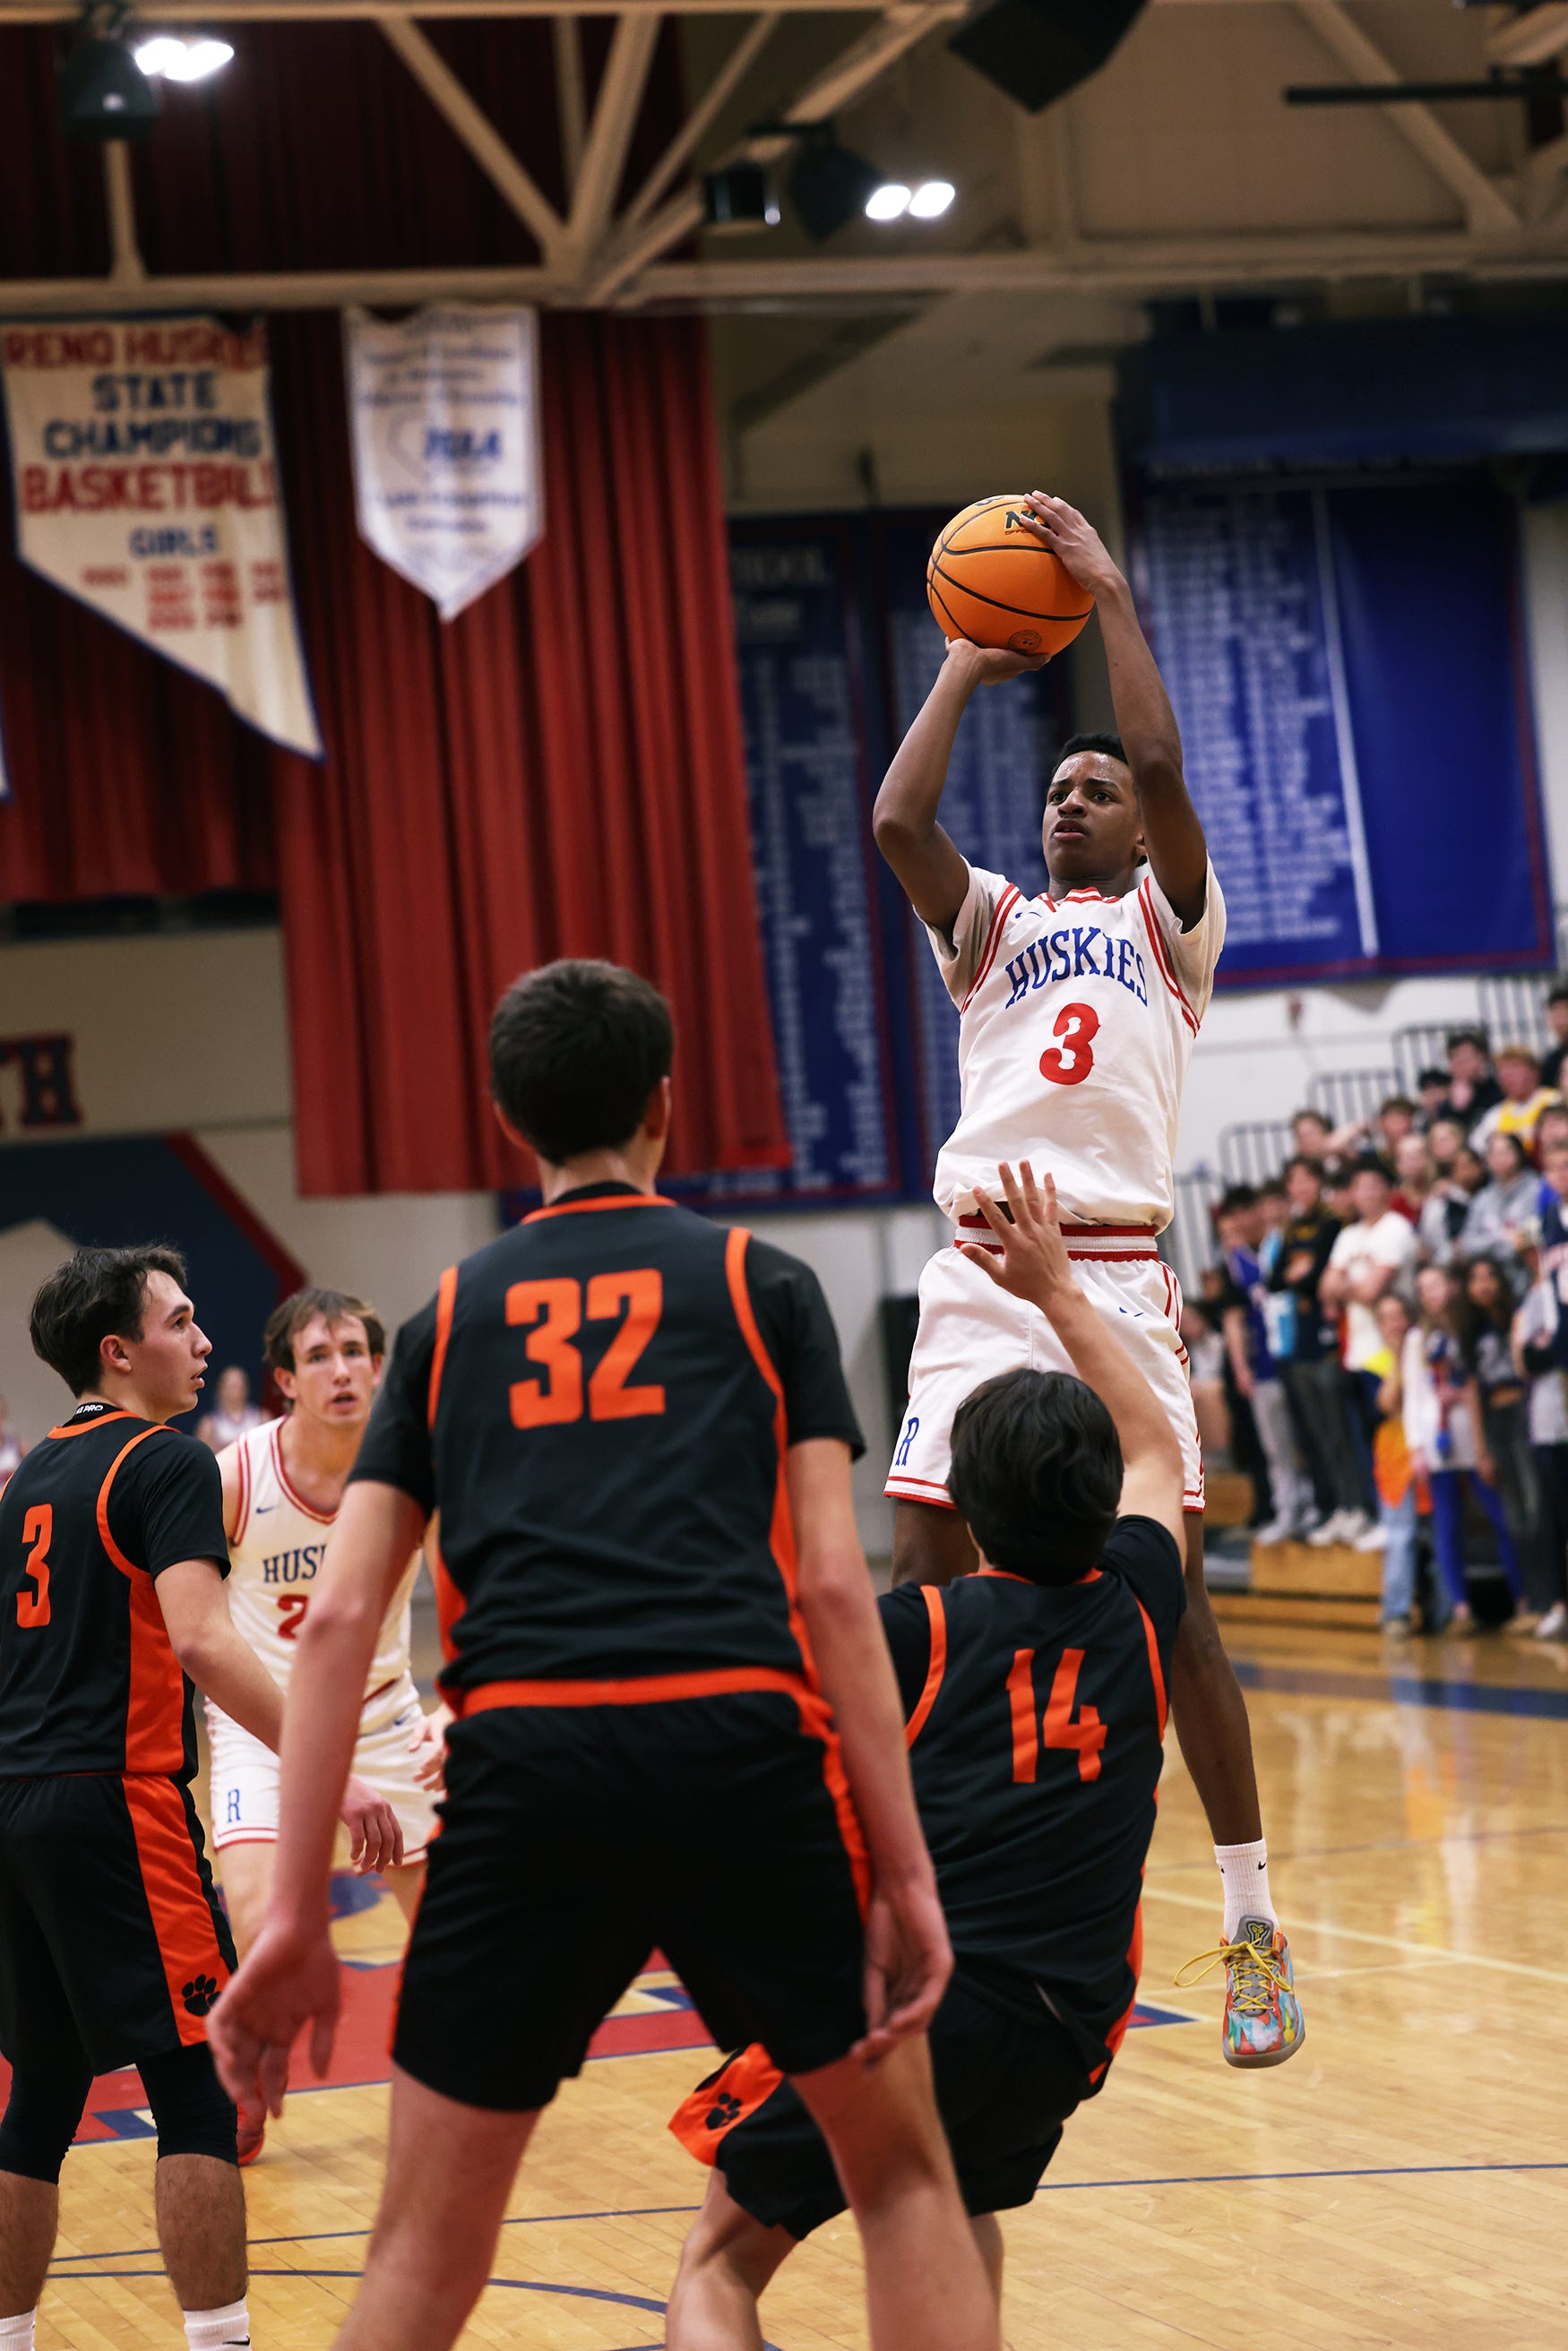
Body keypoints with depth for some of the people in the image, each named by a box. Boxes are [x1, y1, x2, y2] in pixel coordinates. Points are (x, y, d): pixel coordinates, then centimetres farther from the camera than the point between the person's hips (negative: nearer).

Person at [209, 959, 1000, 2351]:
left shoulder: (447, 1319, 21)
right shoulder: (762, 1286, 16)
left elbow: (339, 1619, 11)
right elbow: (831, 1583, 5)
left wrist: (297, 1917, 11)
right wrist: (906, 1873, 3)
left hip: (521, 1760, 1)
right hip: (742, 1738, -1)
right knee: (901, 2171, 17)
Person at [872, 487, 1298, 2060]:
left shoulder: (1170, 918, 12)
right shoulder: (990, 922, 19)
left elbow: (1160, 765, -6)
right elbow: (895, 821, 1)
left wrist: (1111, 598, 0)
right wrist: (966, 670, 10)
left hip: (1116, 1274, -3)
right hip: (980, 1273, 3)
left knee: (1169, 1588, -6)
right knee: (923, 1575, -3)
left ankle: (1252, 1926, 1)